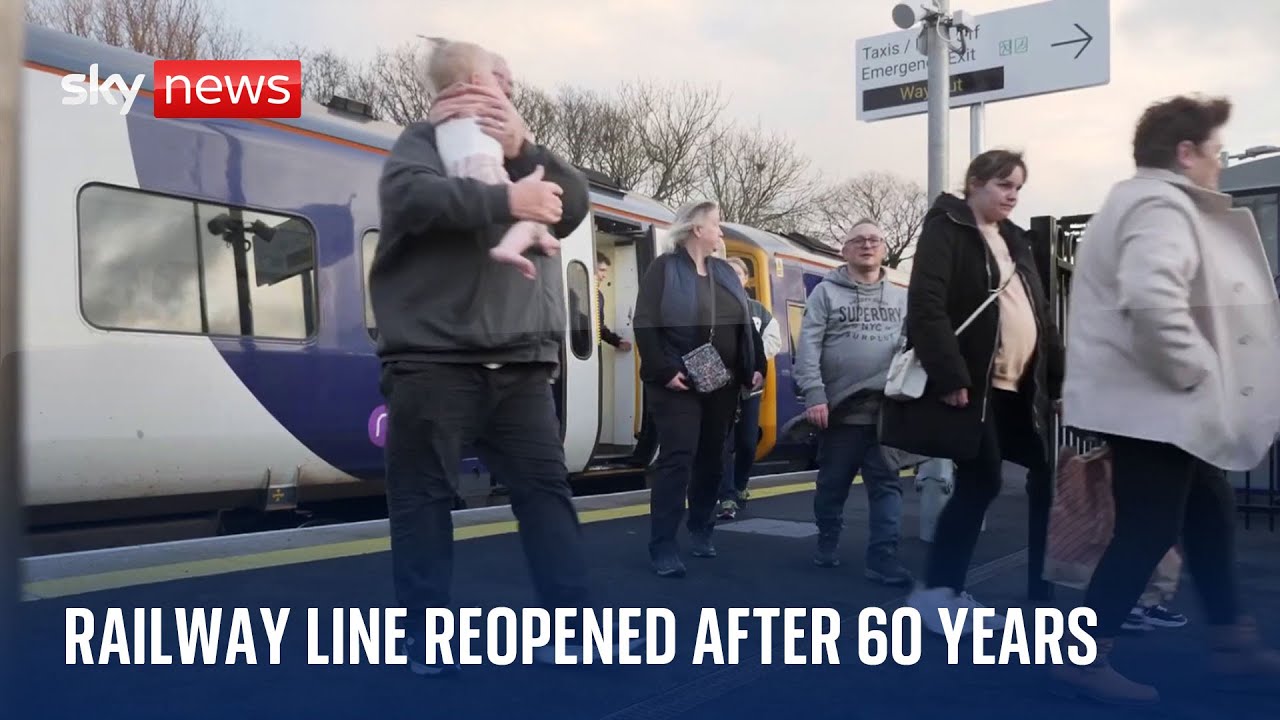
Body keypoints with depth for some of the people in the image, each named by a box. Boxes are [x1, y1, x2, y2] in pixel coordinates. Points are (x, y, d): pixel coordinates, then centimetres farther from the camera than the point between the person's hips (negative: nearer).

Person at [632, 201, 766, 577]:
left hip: (722, 384, 6)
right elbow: (646, 324, -11)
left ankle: (701, 532, 26)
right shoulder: (664, 268, -3)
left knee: (712, 459, 12)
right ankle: (663, 549, -6)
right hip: (680, 384, -6)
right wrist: (664, 371, -19)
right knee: (677, 460, -10)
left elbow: (746, 324, 17)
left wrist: (756, 367, 7)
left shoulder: (725, 273, 17)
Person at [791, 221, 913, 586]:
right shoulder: (826, 292, 2)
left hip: (888, 409, 2)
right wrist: (814, 395, -14)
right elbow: (809, 347, -5)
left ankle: (883, 559, 2)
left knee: (887, 485, -1)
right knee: (833, 484, 11)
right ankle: (827, 546, 28)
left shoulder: (901, 297, 12)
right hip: (840, 408, -2)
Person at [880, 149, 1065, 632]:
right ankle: (936, 591, 4)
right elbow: (926, 306, -17)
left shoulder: (1015, 240, 20)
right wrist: (950, 375, -24)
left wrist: (1057, 378, 14)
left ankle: (1045, 589, 19)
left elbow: (1041, 315, 21)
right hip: (972, 384, -8)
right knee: (981, 482, -7)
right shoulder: (946, 229, -5)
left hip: (1020, 387, 8)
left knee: (1050, 477, 7)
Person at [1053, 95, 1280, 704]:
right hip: (1150, 404, -11)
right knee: (1148, 532, -6)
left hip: (1166, 405, 11)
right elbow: (1152, 296, -35)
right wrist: (1191, 368, -22)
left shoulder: (1153, 200, 18)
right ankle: (1085, 657, 3)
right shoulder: (1162, 205, -17)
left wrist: (1193, 373, 18)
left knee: (1210, 519, 19)